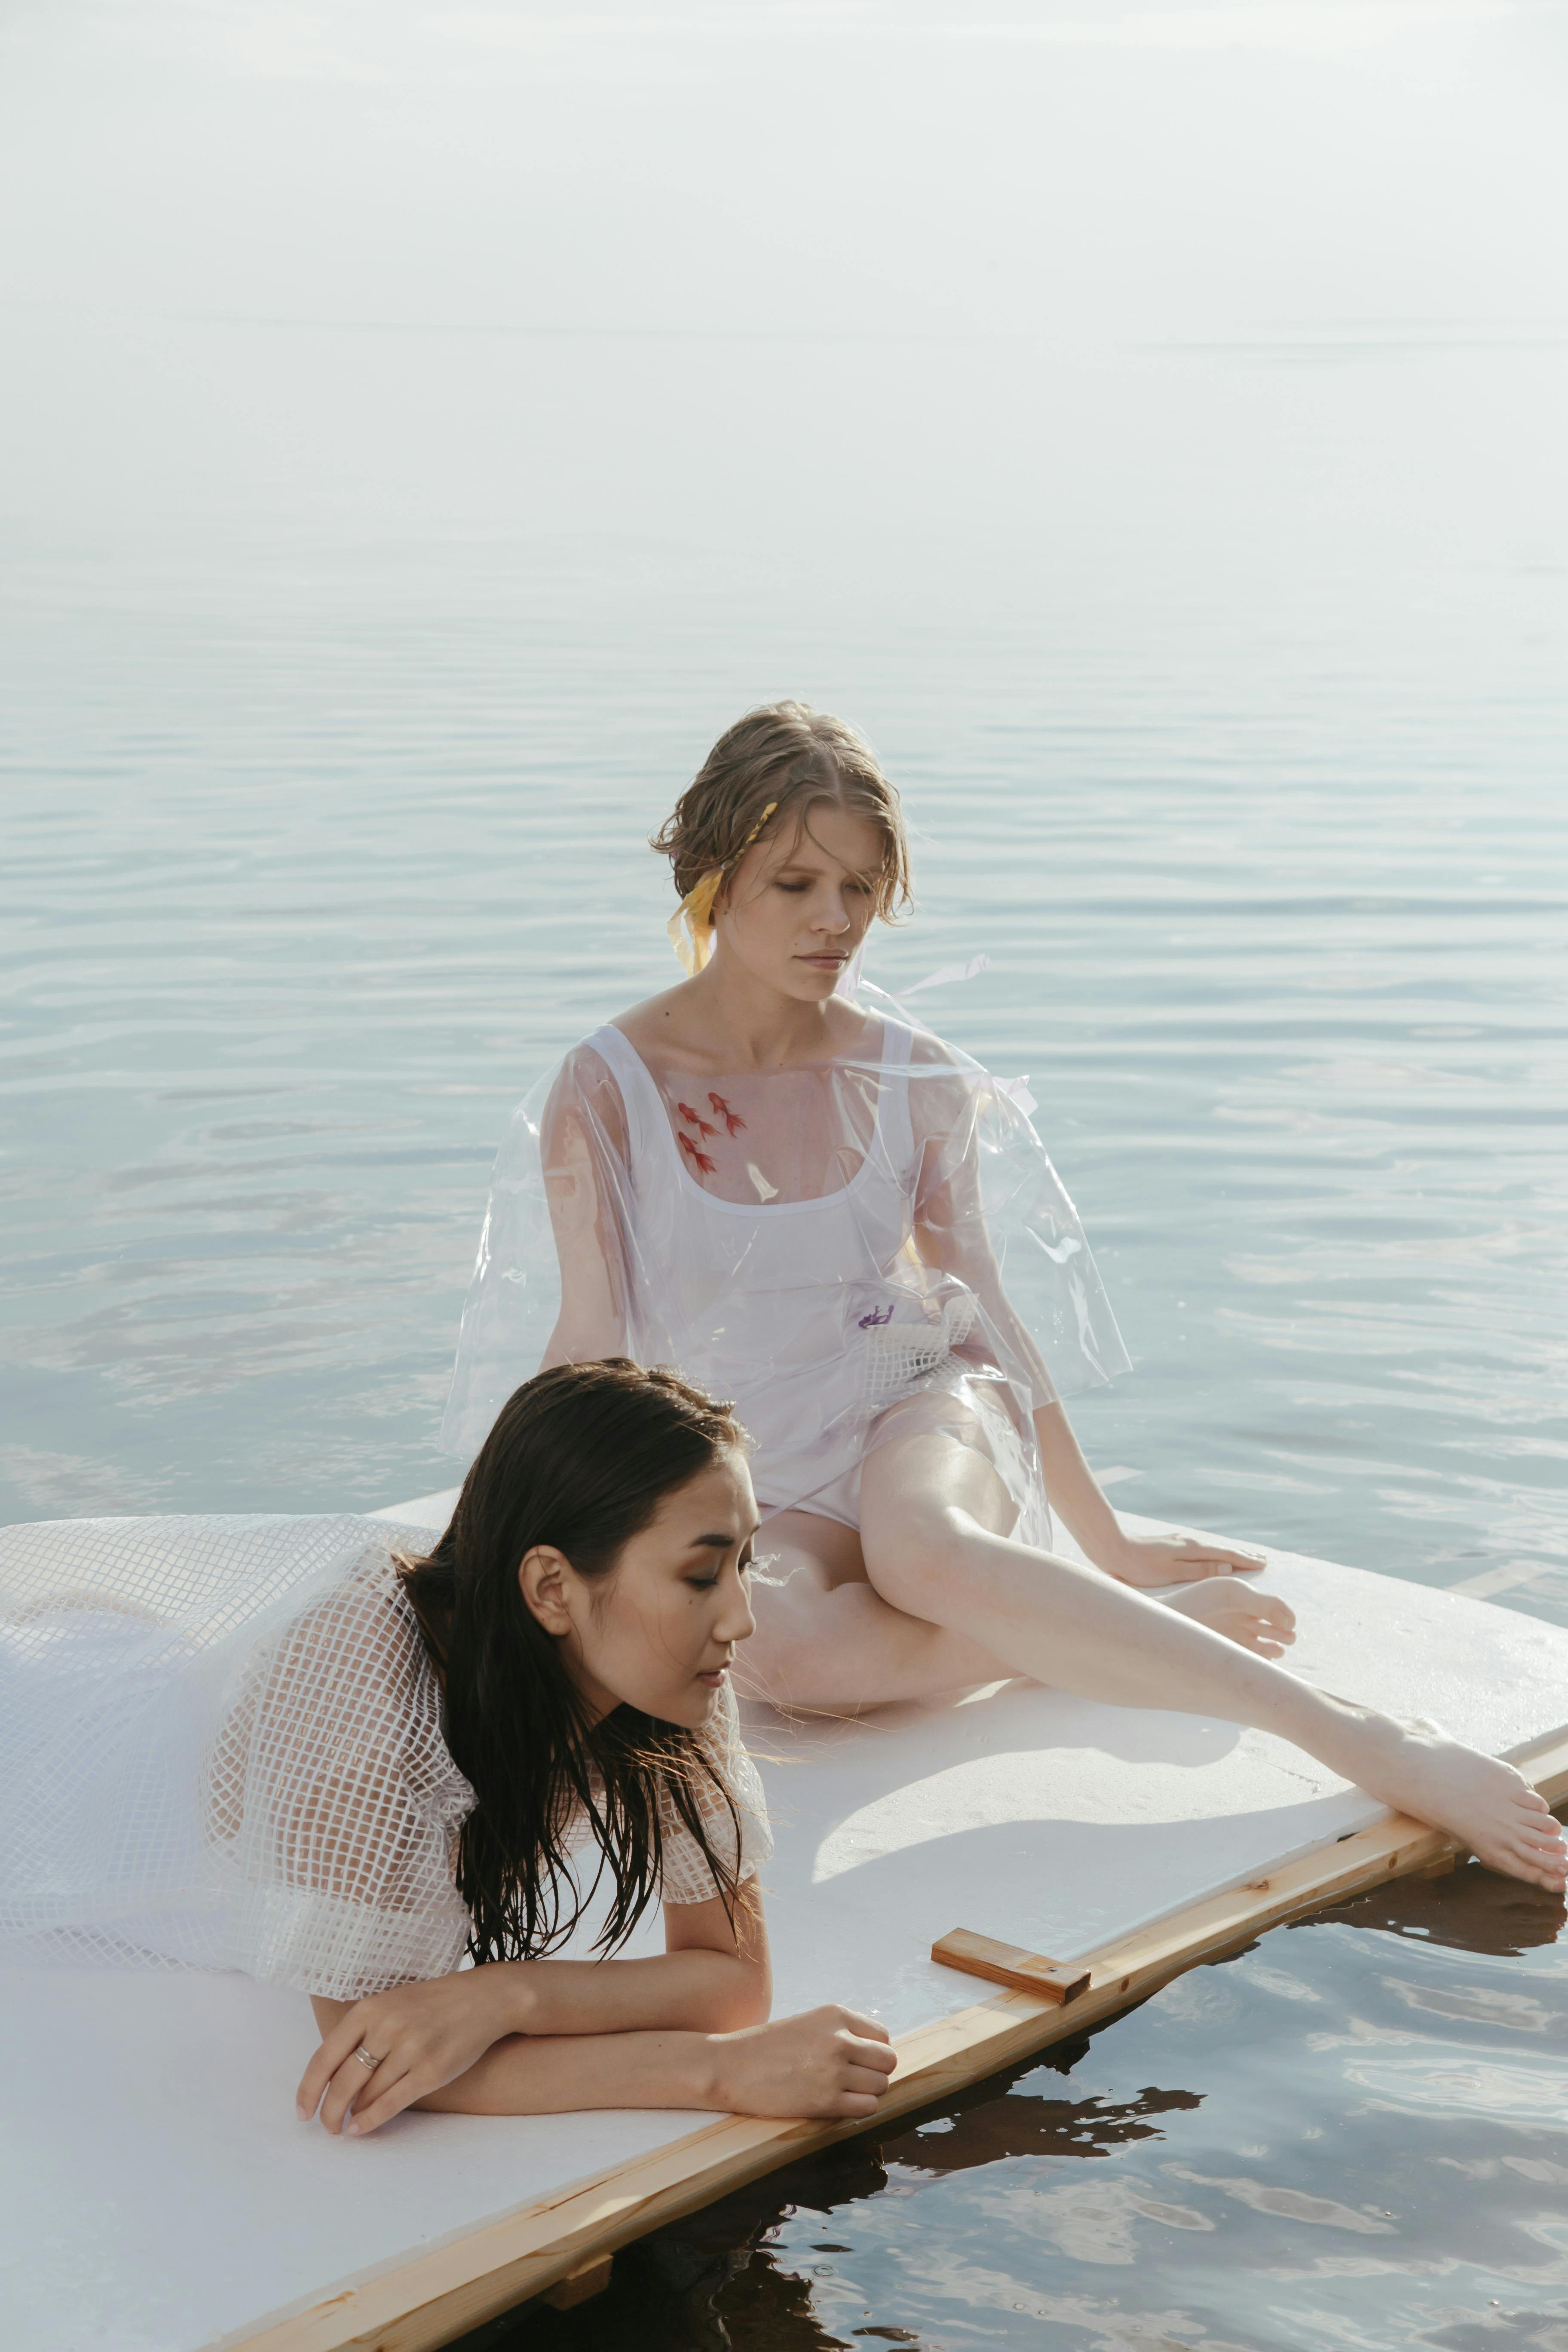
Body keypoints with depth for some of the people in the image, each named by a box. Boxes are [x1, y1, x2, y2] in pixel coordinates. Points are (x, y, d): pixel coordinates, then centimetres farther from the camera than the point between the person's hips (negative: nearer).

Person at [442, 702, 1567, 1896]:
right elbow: (588, 1349, 0)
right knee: (788, 1645, -39)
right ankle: (1152, 1627, -22)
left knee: (919, 1549, -40)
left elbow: (990, 1315, 10)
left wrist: (1106, 1540, 14)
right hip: (750, 1479, 0)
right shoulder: (605, 1094, -5)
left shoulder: (913, 1078, 1)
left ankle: (1365, 1738, -38)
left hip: (919, 1404, 1)